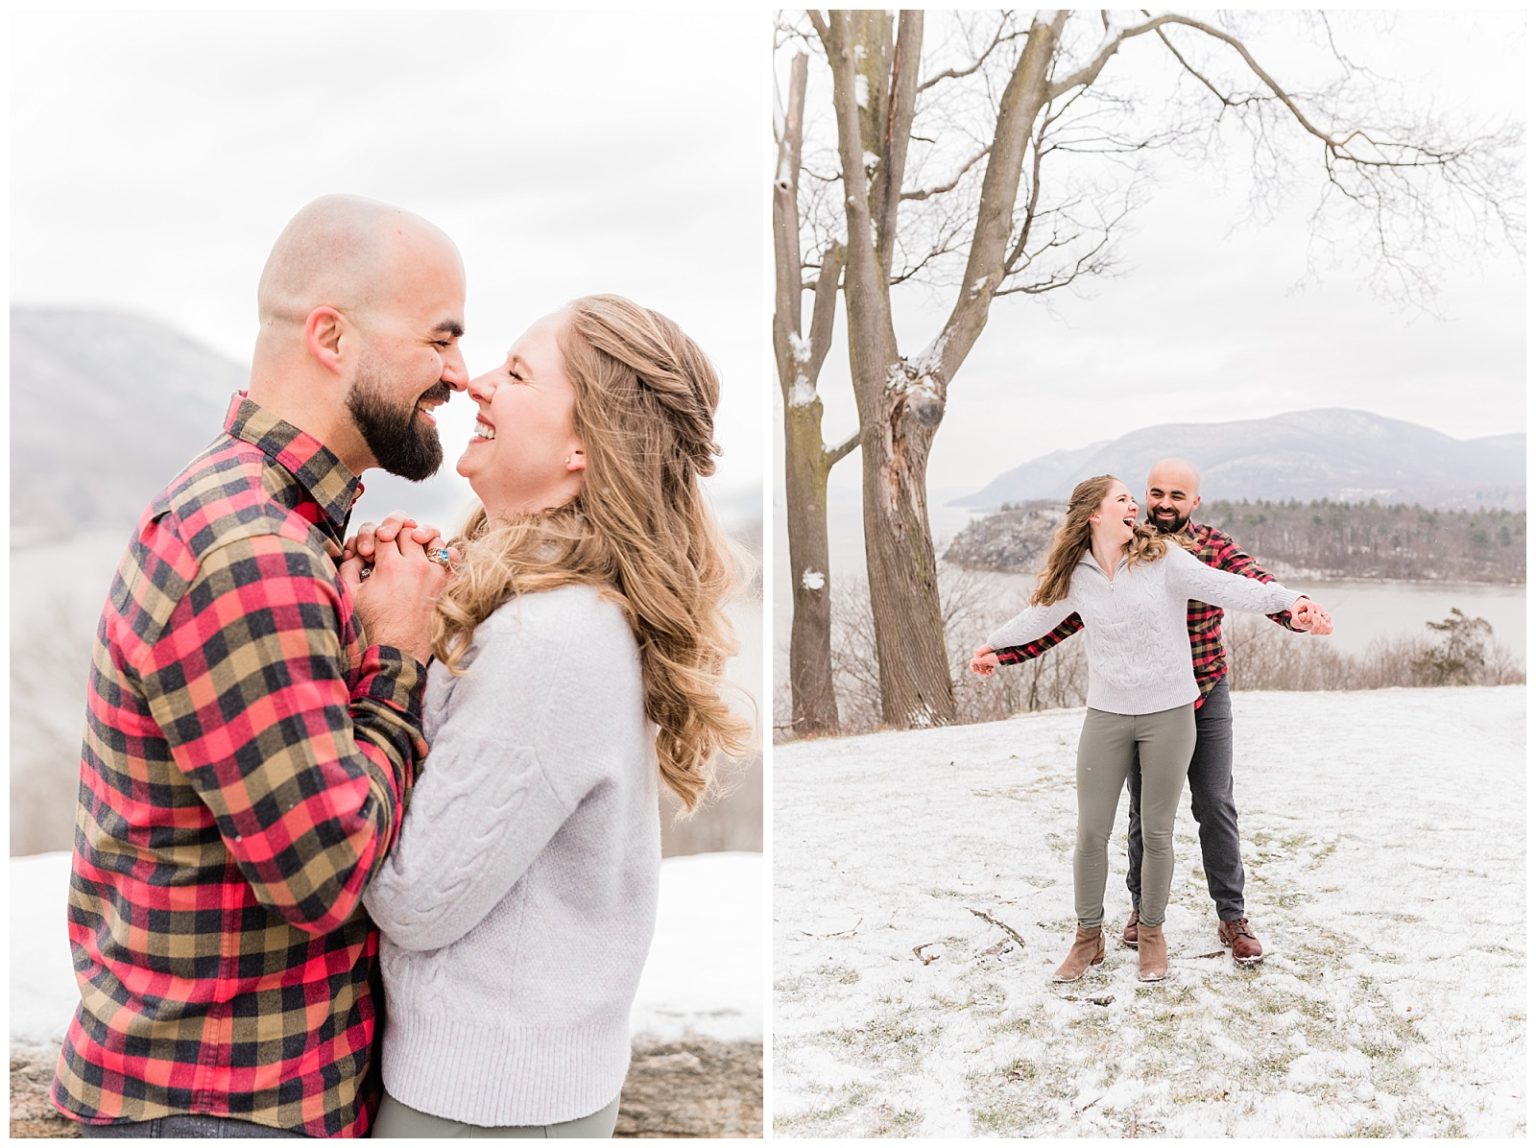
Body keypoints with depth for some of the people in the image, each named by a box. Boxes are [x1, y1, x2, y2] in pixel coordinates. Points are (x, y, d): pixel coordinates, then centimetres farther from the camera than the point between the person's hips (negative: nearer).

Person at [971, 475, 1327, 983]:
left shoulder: (1162, 557, -7)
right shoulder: (1073, 577, 2)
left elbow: (1224, 587, -16)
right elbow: (1040, 616, 21)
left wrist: (1286, 599, -31)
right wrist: (992, 644, 35)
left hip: (1169, 714, -2)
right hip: (1106, 716, 2)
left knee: (1156, 833, 6)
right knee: (1091, 831, 4)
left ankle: (1152, 932, 26)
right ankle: (1088, 936, 21)